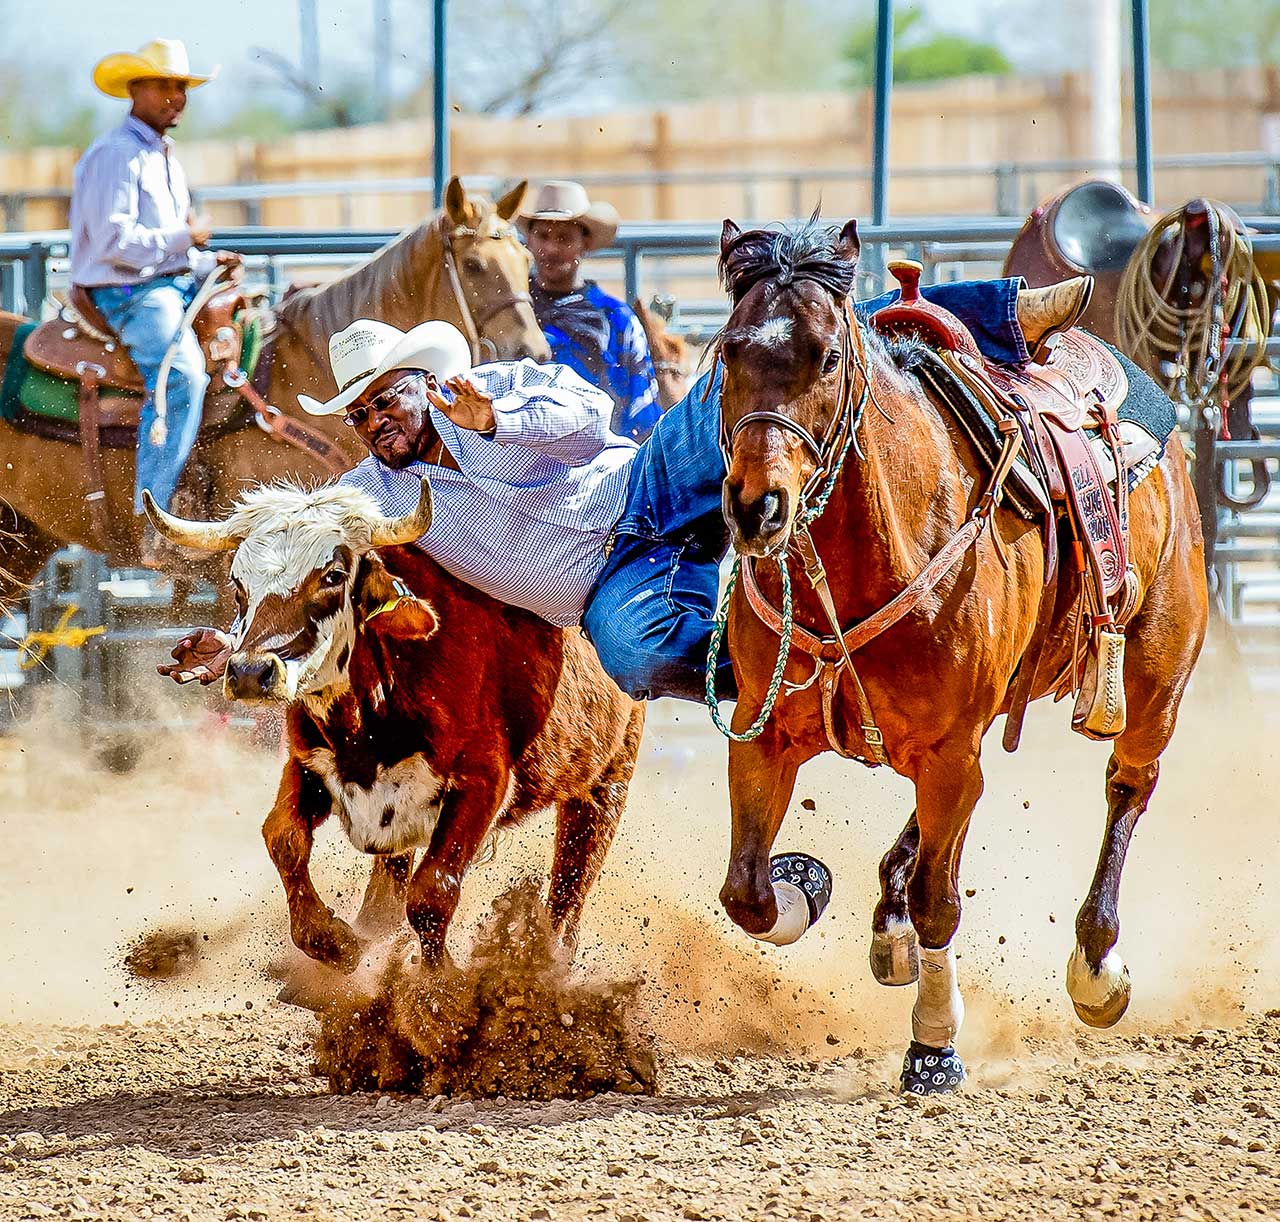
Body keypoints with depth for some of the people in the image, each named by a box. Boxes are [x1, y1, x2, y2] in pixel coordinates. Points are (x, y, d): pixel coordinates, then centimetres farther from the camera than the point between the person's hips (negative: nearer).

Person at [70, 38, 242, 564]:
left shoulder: (167, 162, 22)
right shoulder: (116, 155, -10)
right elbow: (114, 240, -21)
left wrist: (211, 263, 10)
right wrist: (183, 239, -13)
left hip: (173, 284, 10)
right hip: (128, 291, -10)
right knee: (183, 376, -28)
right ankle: (146, 523, -29)